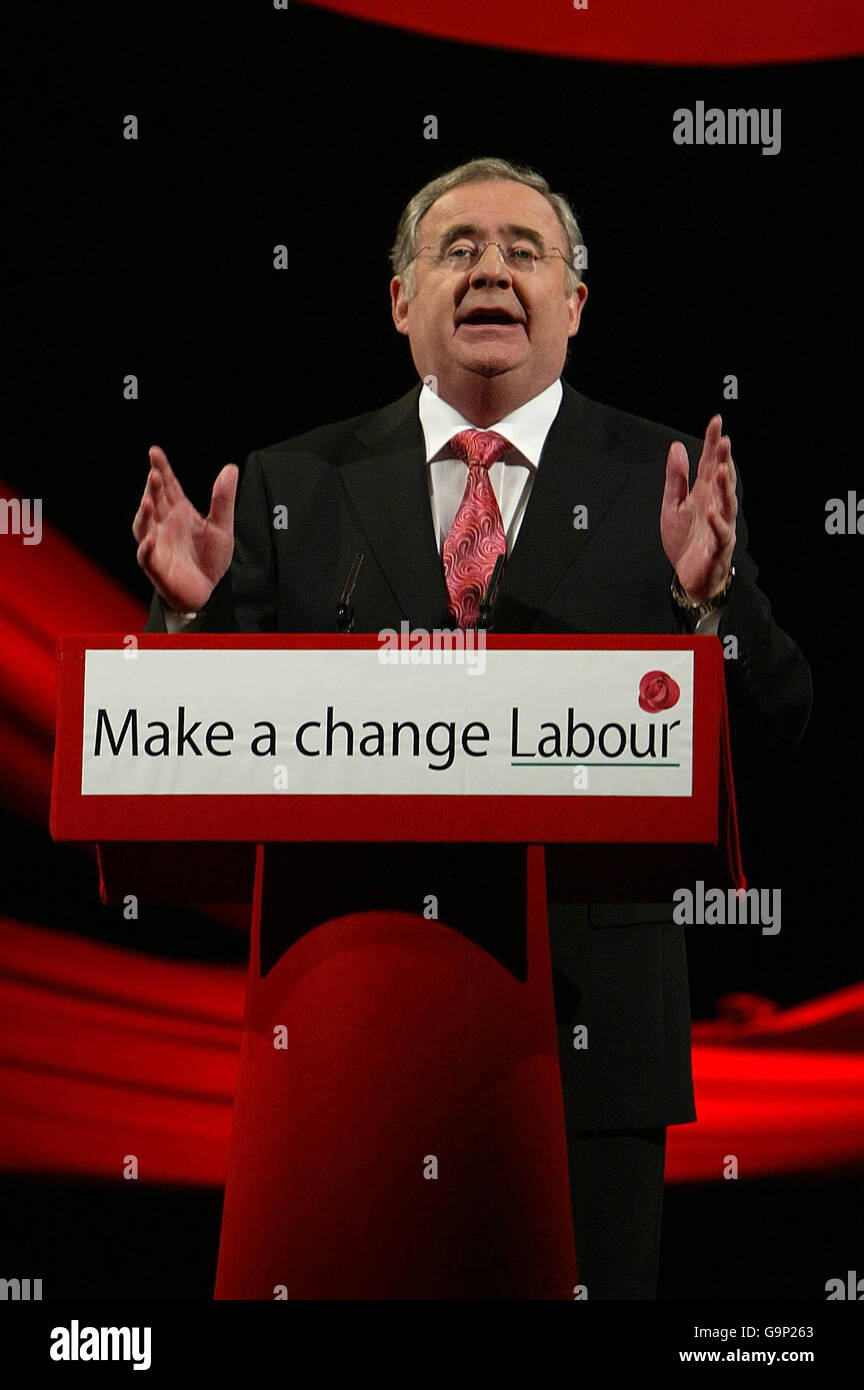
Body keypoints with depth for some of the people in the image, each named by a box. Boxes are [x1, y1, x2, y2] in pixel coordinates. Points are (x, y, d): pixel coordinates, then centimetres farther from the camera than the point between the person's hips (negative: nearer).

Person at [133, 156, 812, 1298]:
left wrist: (706, 591, -22)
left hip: (588, 1023, 0)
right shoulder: (297, 485, 6)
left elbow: (778, 726, -4)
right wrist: (196, 605, -15)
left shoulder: (668, 483, 3)